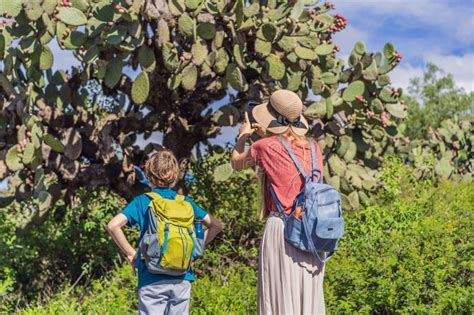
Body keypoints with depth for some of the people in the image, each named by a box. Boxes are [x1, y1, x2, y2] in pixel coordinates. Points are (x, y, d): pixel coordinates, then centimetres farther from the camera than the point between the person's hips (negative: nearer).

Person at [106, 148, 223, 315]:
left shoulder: (142, 202, 0)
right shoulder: (185, 202, 7)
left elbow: (113, 225, -12)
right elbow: (216, 225, 9)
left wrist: (130, 253, -2)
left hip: (152, 279, -2)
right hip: (181, 278, 2)